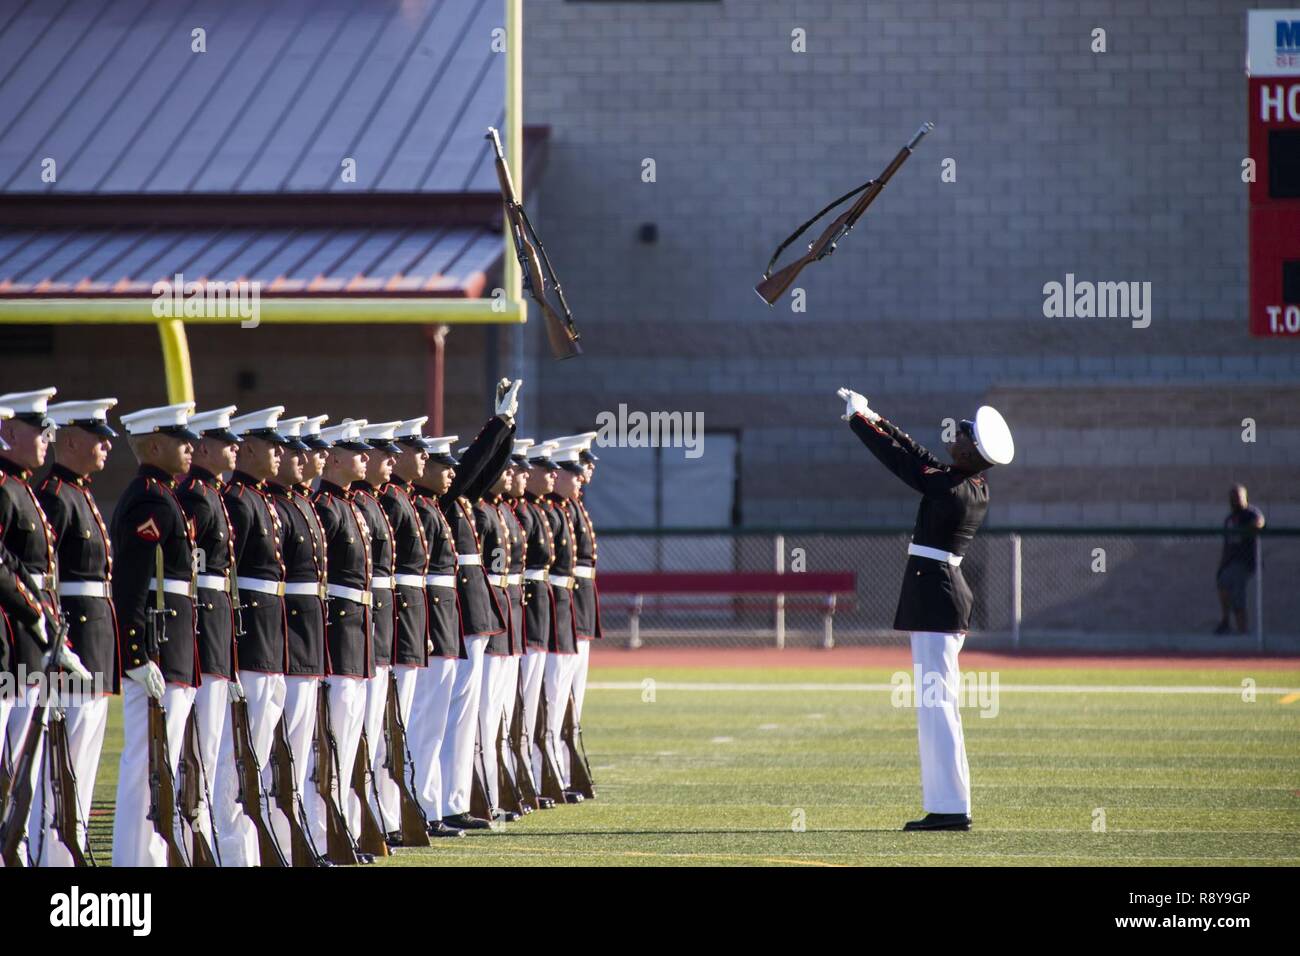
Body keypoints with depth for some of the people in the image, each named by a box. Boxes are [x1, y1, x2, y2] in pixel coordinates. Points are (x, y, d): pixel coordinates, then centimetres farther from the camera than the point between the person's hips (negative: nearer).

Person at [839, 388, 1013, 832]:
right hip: (950, 591, 10)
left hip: (932, 592, -10)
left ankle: (951, 806, -9)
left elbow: (899, 460, -11)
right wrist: (875, 419, 21)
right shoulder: (978, 489, 7)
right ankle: (943, 804, 15)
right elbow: (918, 455, 17)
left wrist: (859, 420, 2)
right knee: (937, 701, 13)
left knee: (936, 701, -8)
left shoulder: (948, 490, -18)